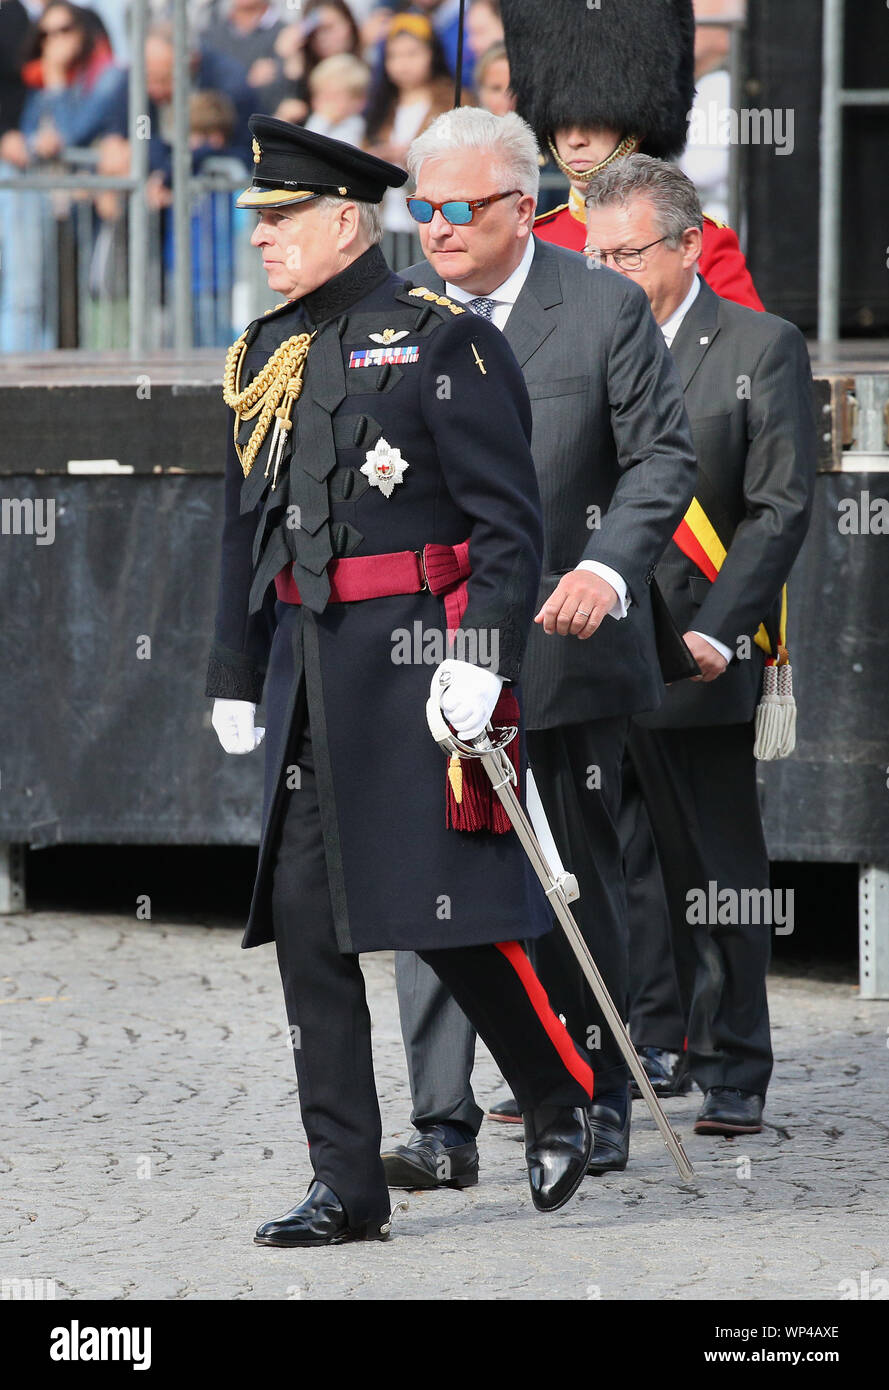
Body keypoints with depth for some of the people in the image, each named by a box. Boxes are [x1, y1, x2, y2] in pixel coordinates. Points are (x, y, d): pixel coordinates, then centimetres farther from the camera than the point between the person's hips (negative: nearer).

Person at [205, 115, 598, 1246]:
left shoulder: (440, 343, -8)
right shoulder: (268, 355, 14)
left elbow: (509, 519, -11)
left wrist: (483, 657, -18)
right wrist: (235, 675, 19)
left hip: (415, 664, -7)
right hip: (311, 668, 7)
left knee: (448, 910, -5)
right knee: (304, 917, 2)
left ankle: (563, 1103, 19)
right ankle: (345, 1188, 5)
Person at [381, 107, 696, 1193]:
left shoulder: (606, 308, -4)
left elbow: (661, 456, -4)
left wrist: (606, 570, -18)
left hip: (566, 640, -1)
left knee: (583, 877, 12)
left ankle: (596, 1099, 26)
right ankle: (443, 1123, -8)